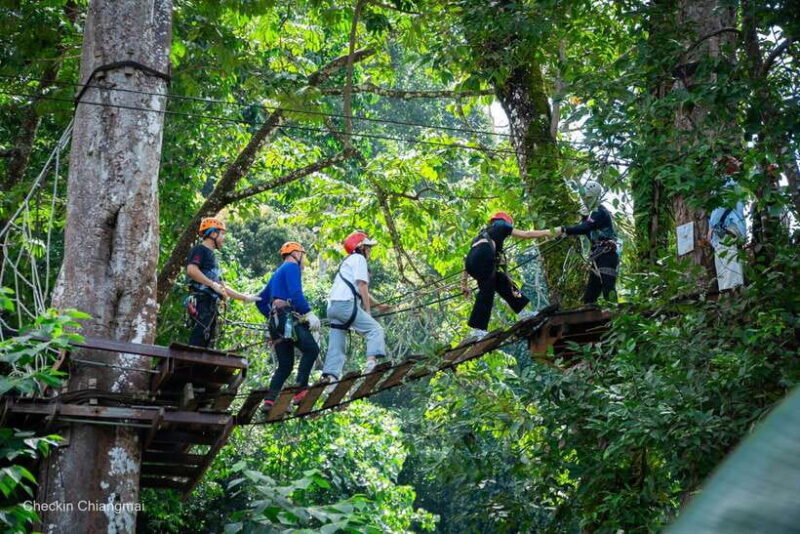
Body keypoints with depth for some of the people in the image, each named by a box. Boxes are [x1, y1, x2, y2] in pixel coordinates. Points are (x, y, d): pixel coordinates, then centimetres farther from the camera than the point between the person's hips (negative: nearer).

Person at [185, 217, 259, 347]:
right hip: (201, 303, -10)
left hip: (211, 306, 10)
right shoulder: (200, 250, 0)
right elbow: (191, 270, -20)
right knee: (198, 341, -19)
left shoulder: (211, 255, 27)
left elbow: (222, 287, 29)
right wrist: (213, 284, -20)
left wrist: (245, 298, 27)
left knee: (208, 343, 5)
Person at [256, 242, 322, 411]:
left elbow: (261, 301, 31)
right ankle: (301, 389, -24)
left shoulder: (276, 274, 31)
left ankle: (269, 400, -3)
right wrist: (309, 313, -20)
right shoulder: (292, 267, 3)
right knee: (311, 349, -14)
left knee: (285, 365, 6)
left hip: (276, 321, 9)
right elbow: (295, 293, -15)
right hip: (288, 317, -9)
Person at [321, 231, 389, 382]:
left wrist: (378, 305, 39)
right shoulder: (358, 258, 5)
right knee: (375, 330, -12)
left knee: (336, 345, 5)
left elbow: (361, 293, 36)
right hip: (345, 303, -9)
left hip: (333, 306, 9)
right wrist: (368, 310, -4)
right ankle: (372, 361, -31)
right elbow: (362, 286, -5)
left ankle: (329, 376, -4)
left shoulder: (347, 262, 33)